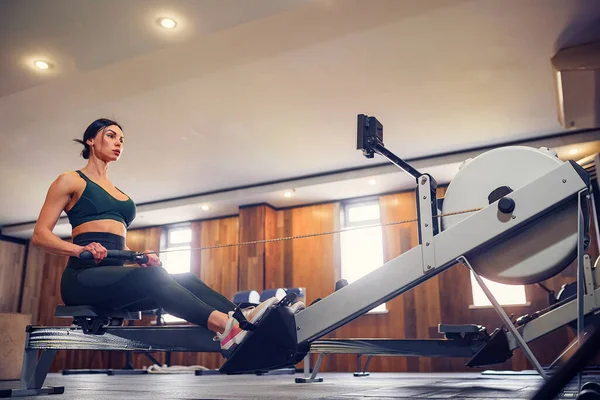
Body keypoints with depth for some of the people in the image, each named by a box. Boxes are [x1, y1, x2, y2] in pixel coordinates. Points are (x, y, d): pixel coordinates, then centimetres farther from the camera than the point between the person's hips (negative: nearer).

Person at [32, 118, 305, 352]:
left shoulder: (118, 193, 25)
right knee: (151, 275, -34)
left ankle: (244, 318, -39)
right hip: (83, 277, -6)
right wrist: (80, 249, -20)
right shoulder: (70, 181, 7)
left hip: (114, 276, 6)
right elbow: (40, 235, -1)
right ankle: (223, 326, -52)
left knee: (185, 280, -18)